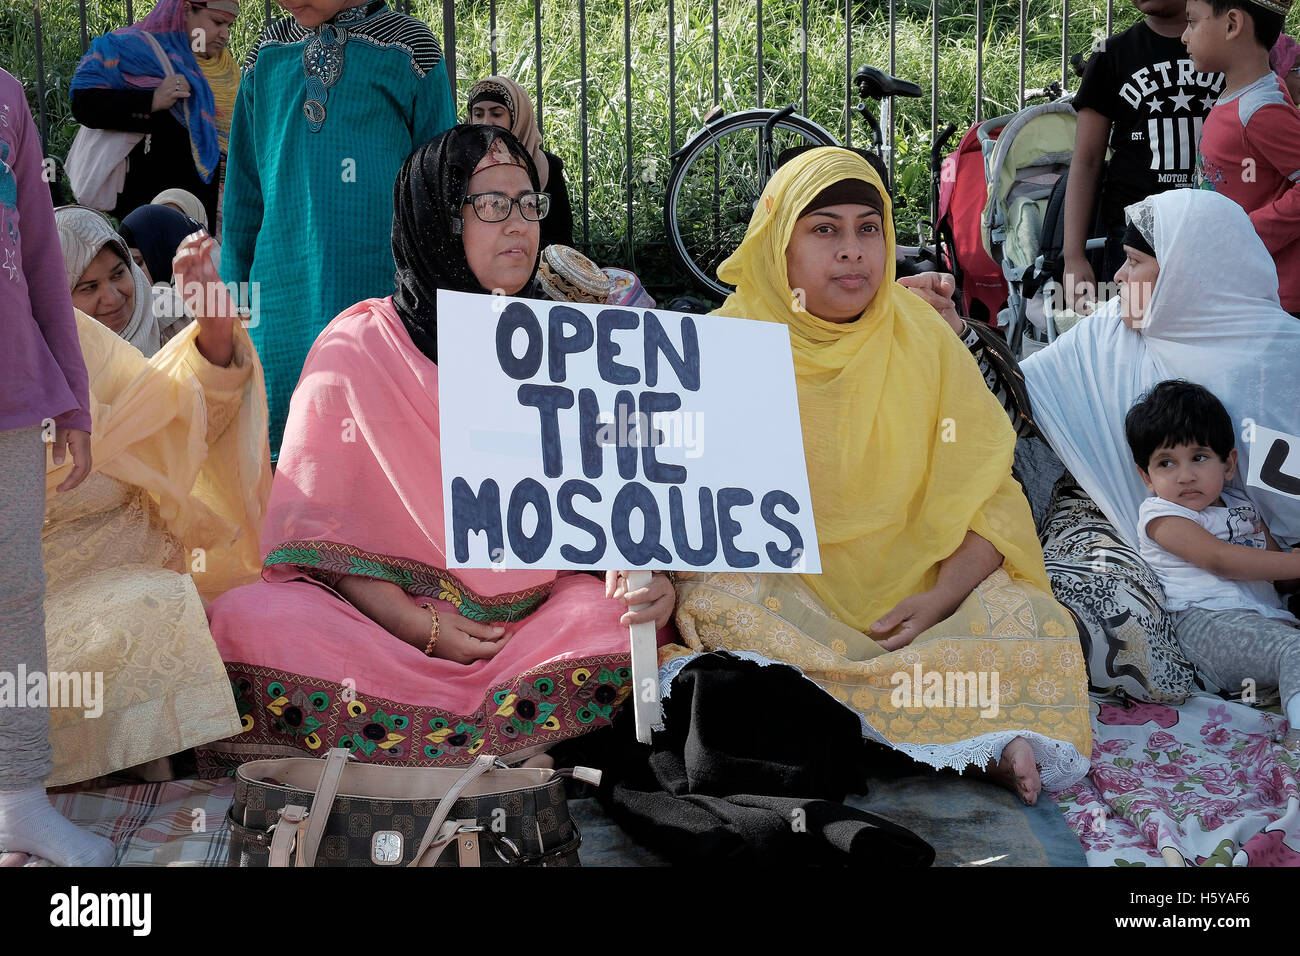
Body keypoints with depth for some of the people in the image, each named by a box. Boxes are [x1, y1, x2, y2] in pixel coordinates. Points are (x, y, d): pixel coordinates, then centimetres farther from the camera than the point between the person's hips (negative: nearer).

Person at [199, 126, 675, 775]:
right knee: (247, 621, -31)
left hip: (535, 618, 2)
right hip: (382, 616, -2)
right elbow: (319, 525, -2)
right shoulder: (356, 349, 4)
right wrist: (417, 626, -16)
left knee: (624, 622, -29)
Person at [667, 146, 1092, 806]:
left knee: (1032, 621, -24)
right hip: (779, 592, -1)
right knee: (716, 603, -34)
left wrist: (942, 596, -18)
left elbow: (988, 498, 1)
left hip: (908, 594, 1)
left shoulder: (921, 337, 6)